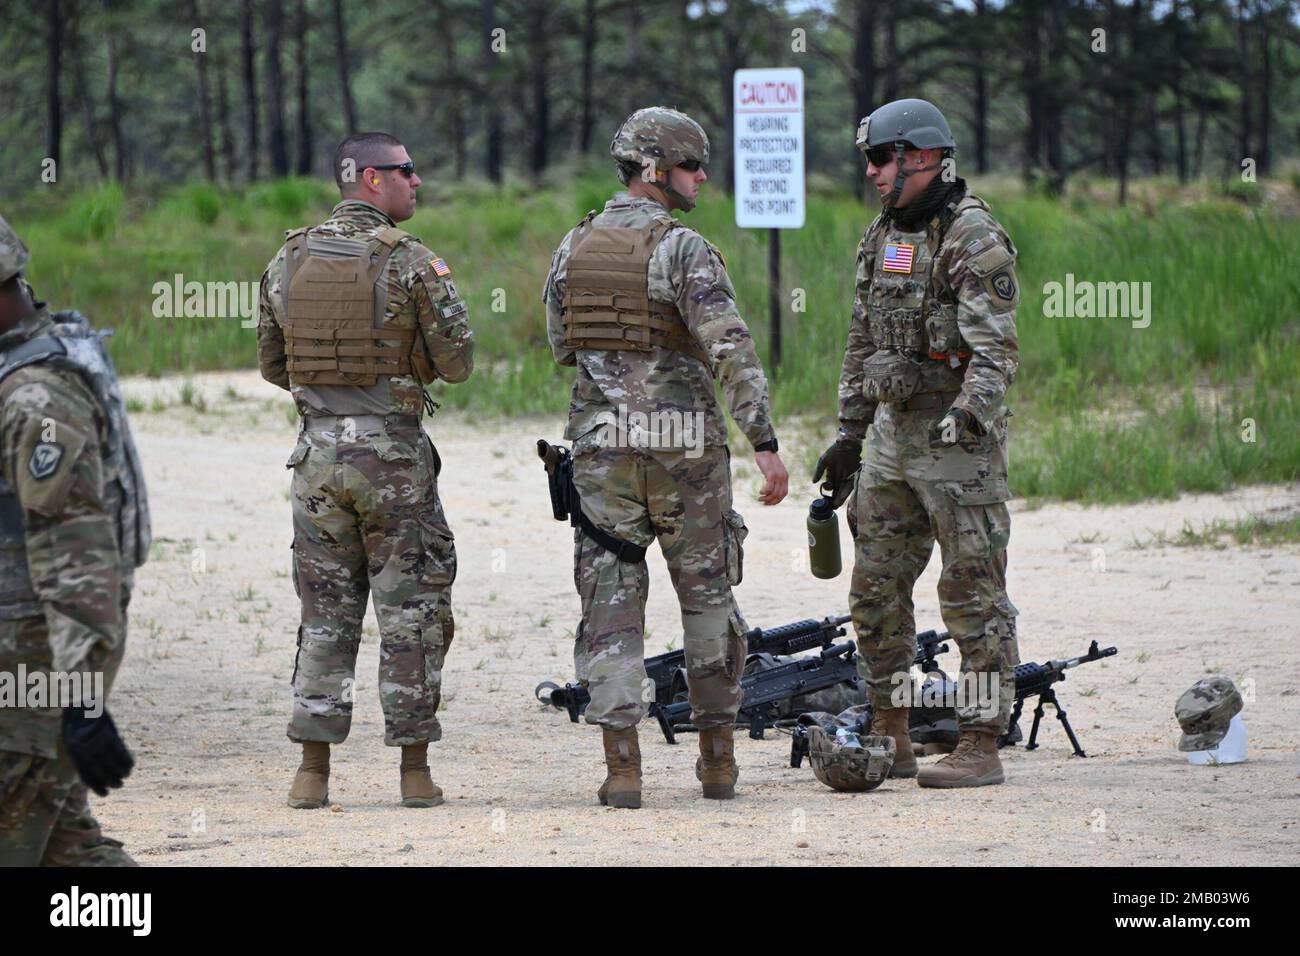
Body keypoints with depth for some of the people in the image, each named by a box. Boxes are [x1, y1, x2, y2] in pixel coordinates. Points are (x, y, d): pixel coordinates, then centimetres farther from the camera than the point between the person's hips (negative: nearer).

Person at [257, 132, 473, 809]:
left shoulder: (288, 261, 3)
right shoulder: (411, 261, -10)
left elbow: (272, 366, 10)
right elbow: (456, 364, -6)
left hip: (318, 449, 4)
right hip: (393, 454, -4)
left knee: (326, 617, 11)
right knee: (411, 616, 5)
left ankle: (313, 772, 7)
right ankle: (415, 771, 6)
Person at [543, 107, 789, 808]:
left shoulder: (573, 248, 7)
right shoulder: (684, 250, -11)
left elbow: (560, 345, 16)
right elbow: (732, 349, -19)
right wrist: (764, 442, -20)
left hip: (601, 447, 3)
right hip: (684, 446, -3)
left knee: (612, 604, 3)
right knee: (708, 595, 12)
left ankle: (622, 766, -6)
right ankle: (717, 757, 17)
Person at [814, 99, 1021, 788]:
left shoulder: (973, 239, -13)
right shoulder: (881, 236, 15)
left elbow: (996, 349, -20)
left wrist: (967, 414, -33)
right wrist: (848, 435, 21)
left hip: (957, 434, -9)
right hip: (893, 433, 9)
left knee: (973, 595, -5)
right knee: (876, 590, 11)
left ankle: (981, 748, -4)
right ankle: (889, 738, 20)